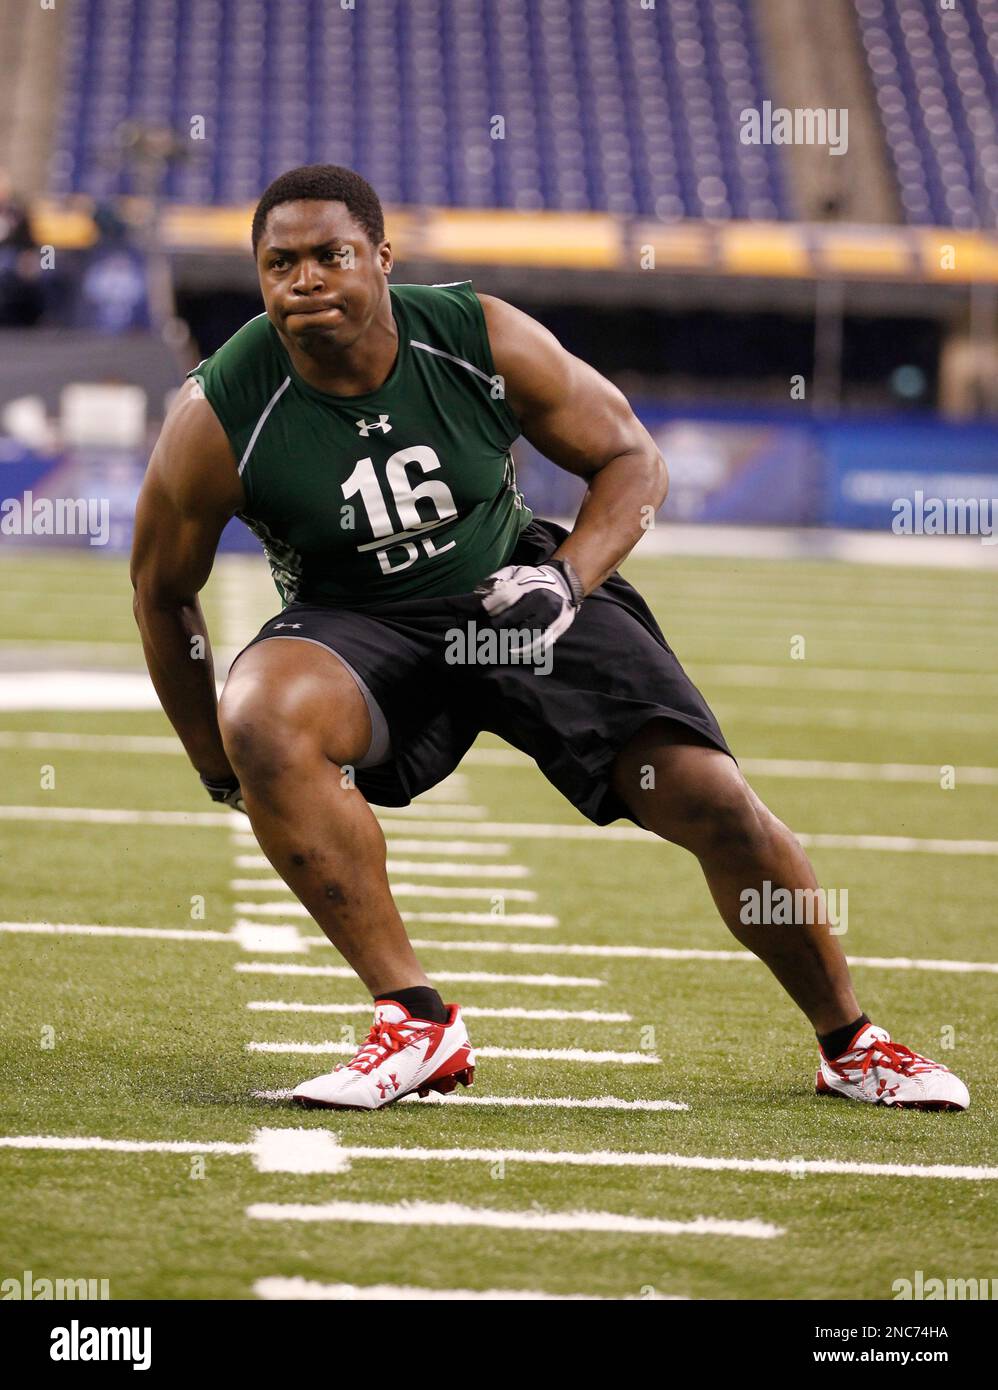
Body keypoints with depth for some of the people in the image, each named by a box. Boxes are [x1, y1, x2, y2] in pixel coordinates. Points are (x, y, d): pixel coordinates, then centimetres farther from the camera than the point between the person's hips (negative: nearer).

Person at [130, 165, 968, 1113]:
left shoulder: (482, 340, -18)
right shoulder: (219, 418, -20)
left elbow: (630, 459, -3)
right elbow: (162, 590, -3)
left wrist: (563, 582, -21)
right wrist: (225, 777, 2)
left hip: (513, 596, 1)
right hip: (355, 625, -1)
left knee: (712, 801, -10)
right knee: (259, 715, -35)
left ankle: (850, 1044, 16)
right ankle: (415, 1024, -25)